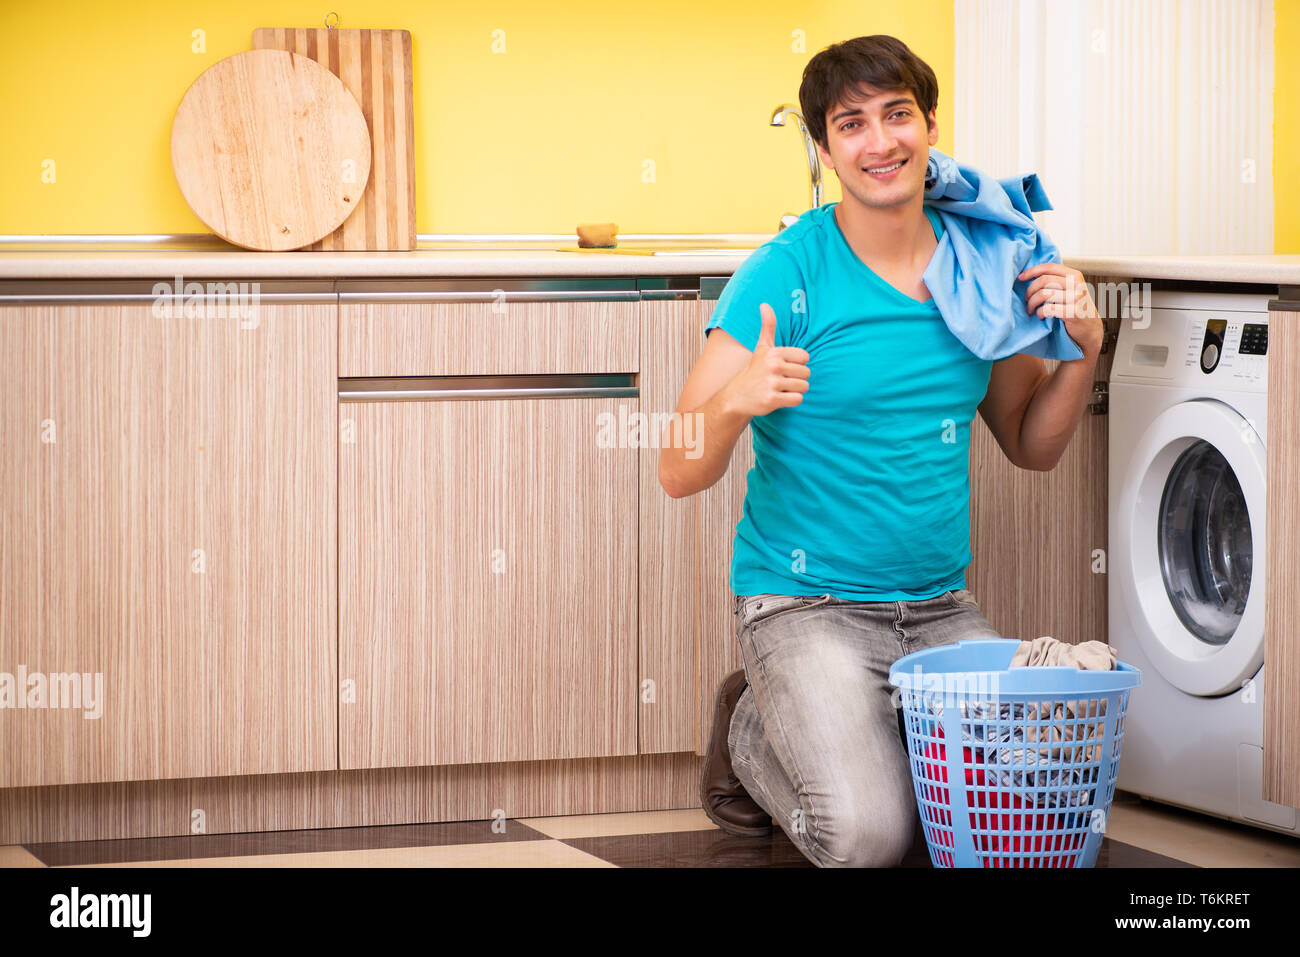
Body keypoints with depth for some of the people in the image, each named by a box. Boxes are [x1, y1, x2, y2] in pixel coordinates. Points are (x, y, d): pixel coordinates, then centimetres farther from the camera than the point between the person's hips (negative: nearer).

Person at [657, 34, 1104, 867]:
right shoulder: (786, 275, -11)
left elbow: (1032, 446, 15)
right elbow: (680, 474, -13)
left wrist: (1085, 349, -4)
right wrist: (737, 401, -34)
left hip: (942, 607, 5)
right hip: (807, 606, -5)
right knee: (868, 836, -23)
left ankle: (875, 742, 17)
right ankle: (751, 730, 10)